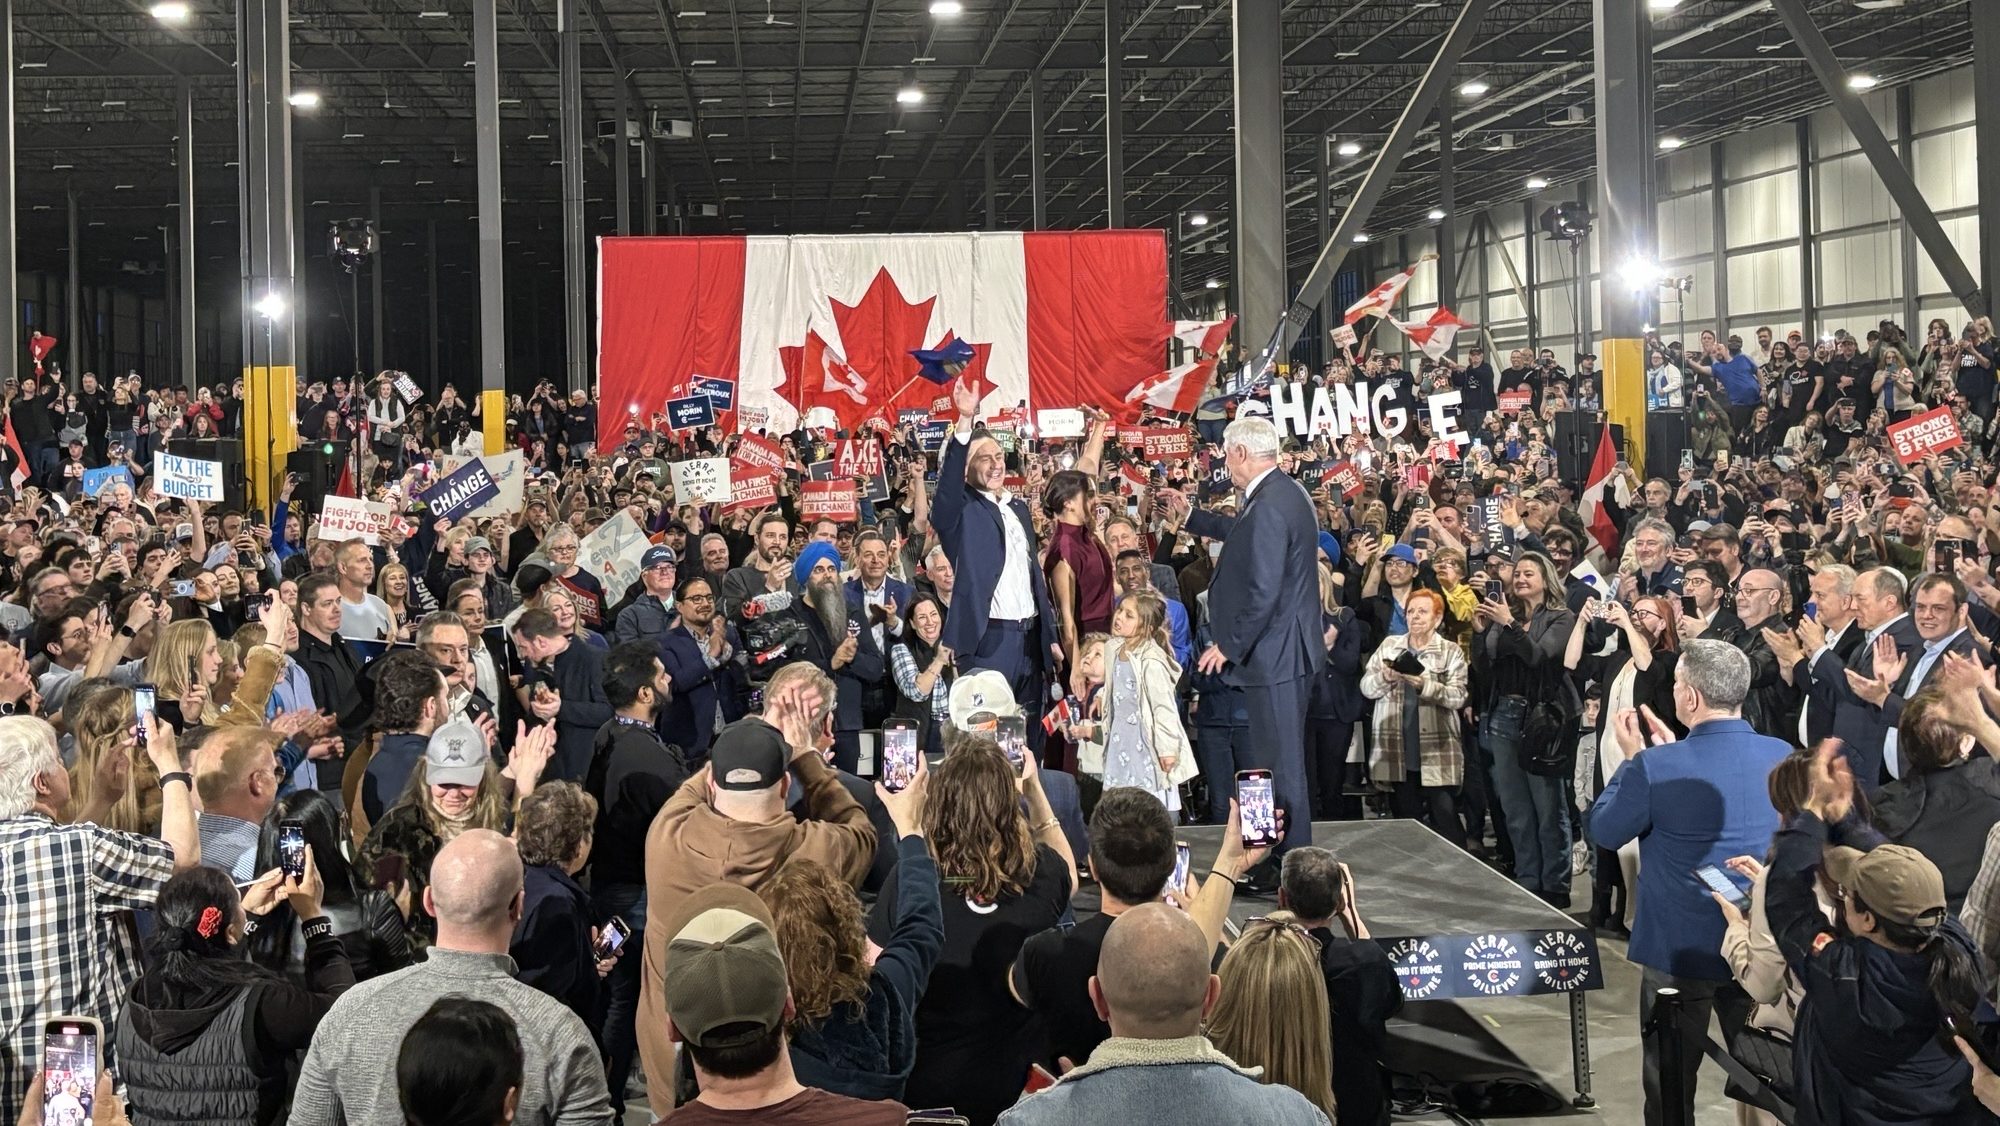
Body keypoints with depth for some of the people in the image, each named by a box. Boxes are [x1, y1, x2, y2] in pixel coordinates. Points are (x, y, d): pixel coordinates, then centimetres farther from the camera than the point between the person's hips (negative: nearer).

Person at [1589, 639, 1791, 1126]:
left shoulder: (1655, 768, -23)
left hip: (1679, 951, -3)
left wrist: (1632, 758, 2)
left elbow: (1603, 831, -6)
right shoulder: (1783, 757, -8)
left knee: (1670, 1084, 14)